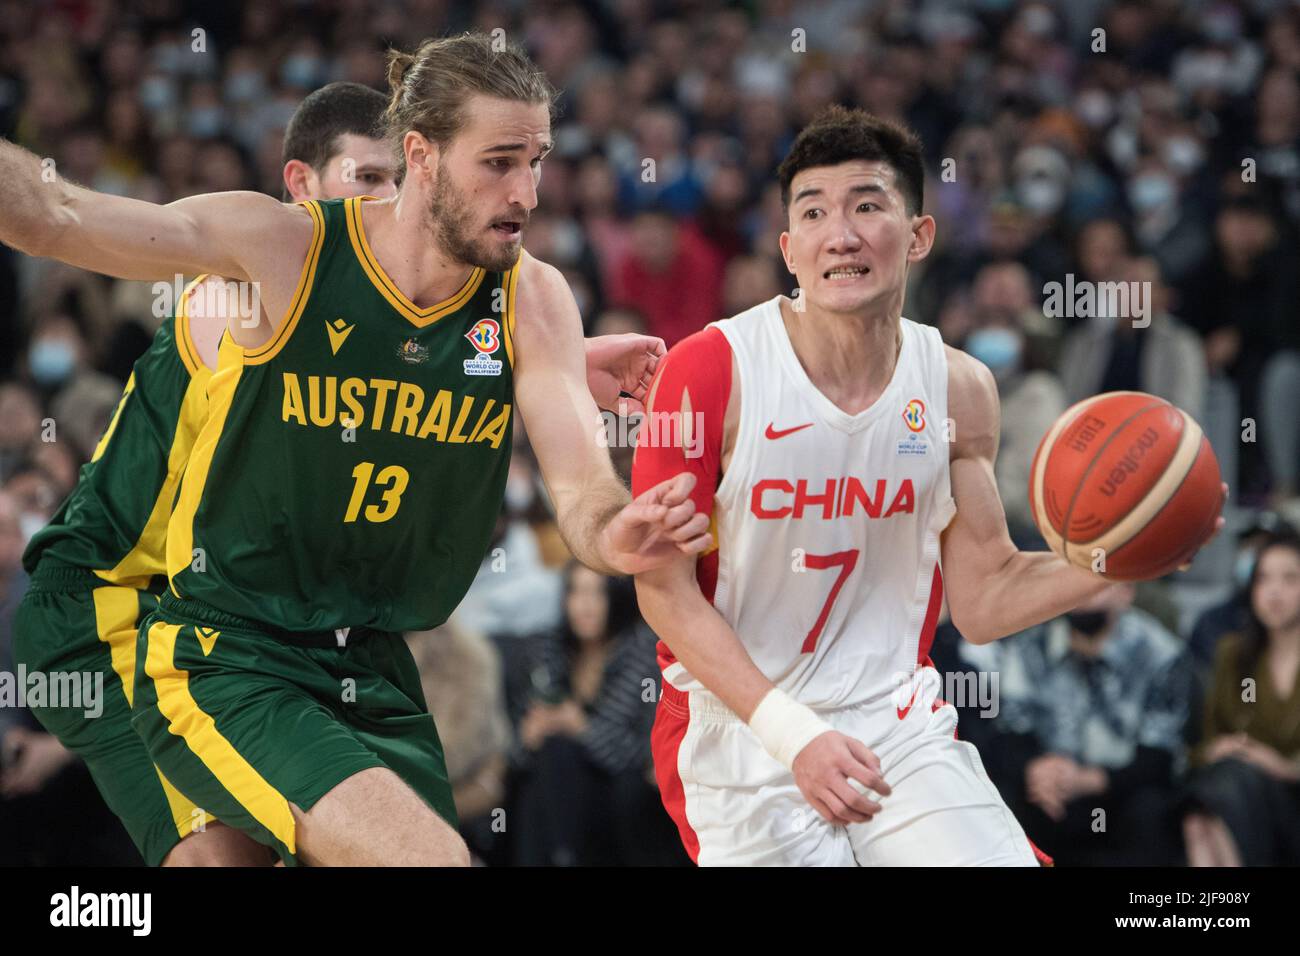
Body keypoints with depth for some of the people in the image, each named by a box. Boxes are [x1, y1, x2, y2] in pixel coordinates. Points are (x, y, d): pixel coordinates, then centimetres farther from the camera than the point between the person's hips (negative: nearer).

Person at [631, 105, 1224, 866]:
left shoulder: (960, 389, 0)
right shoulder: (711, 371, -12)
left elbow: (981, 603, 7)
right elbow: (665, 587, -11)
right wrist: (792, 735, -20)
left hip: (900, 729, 3)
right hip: (741, 737, -3)